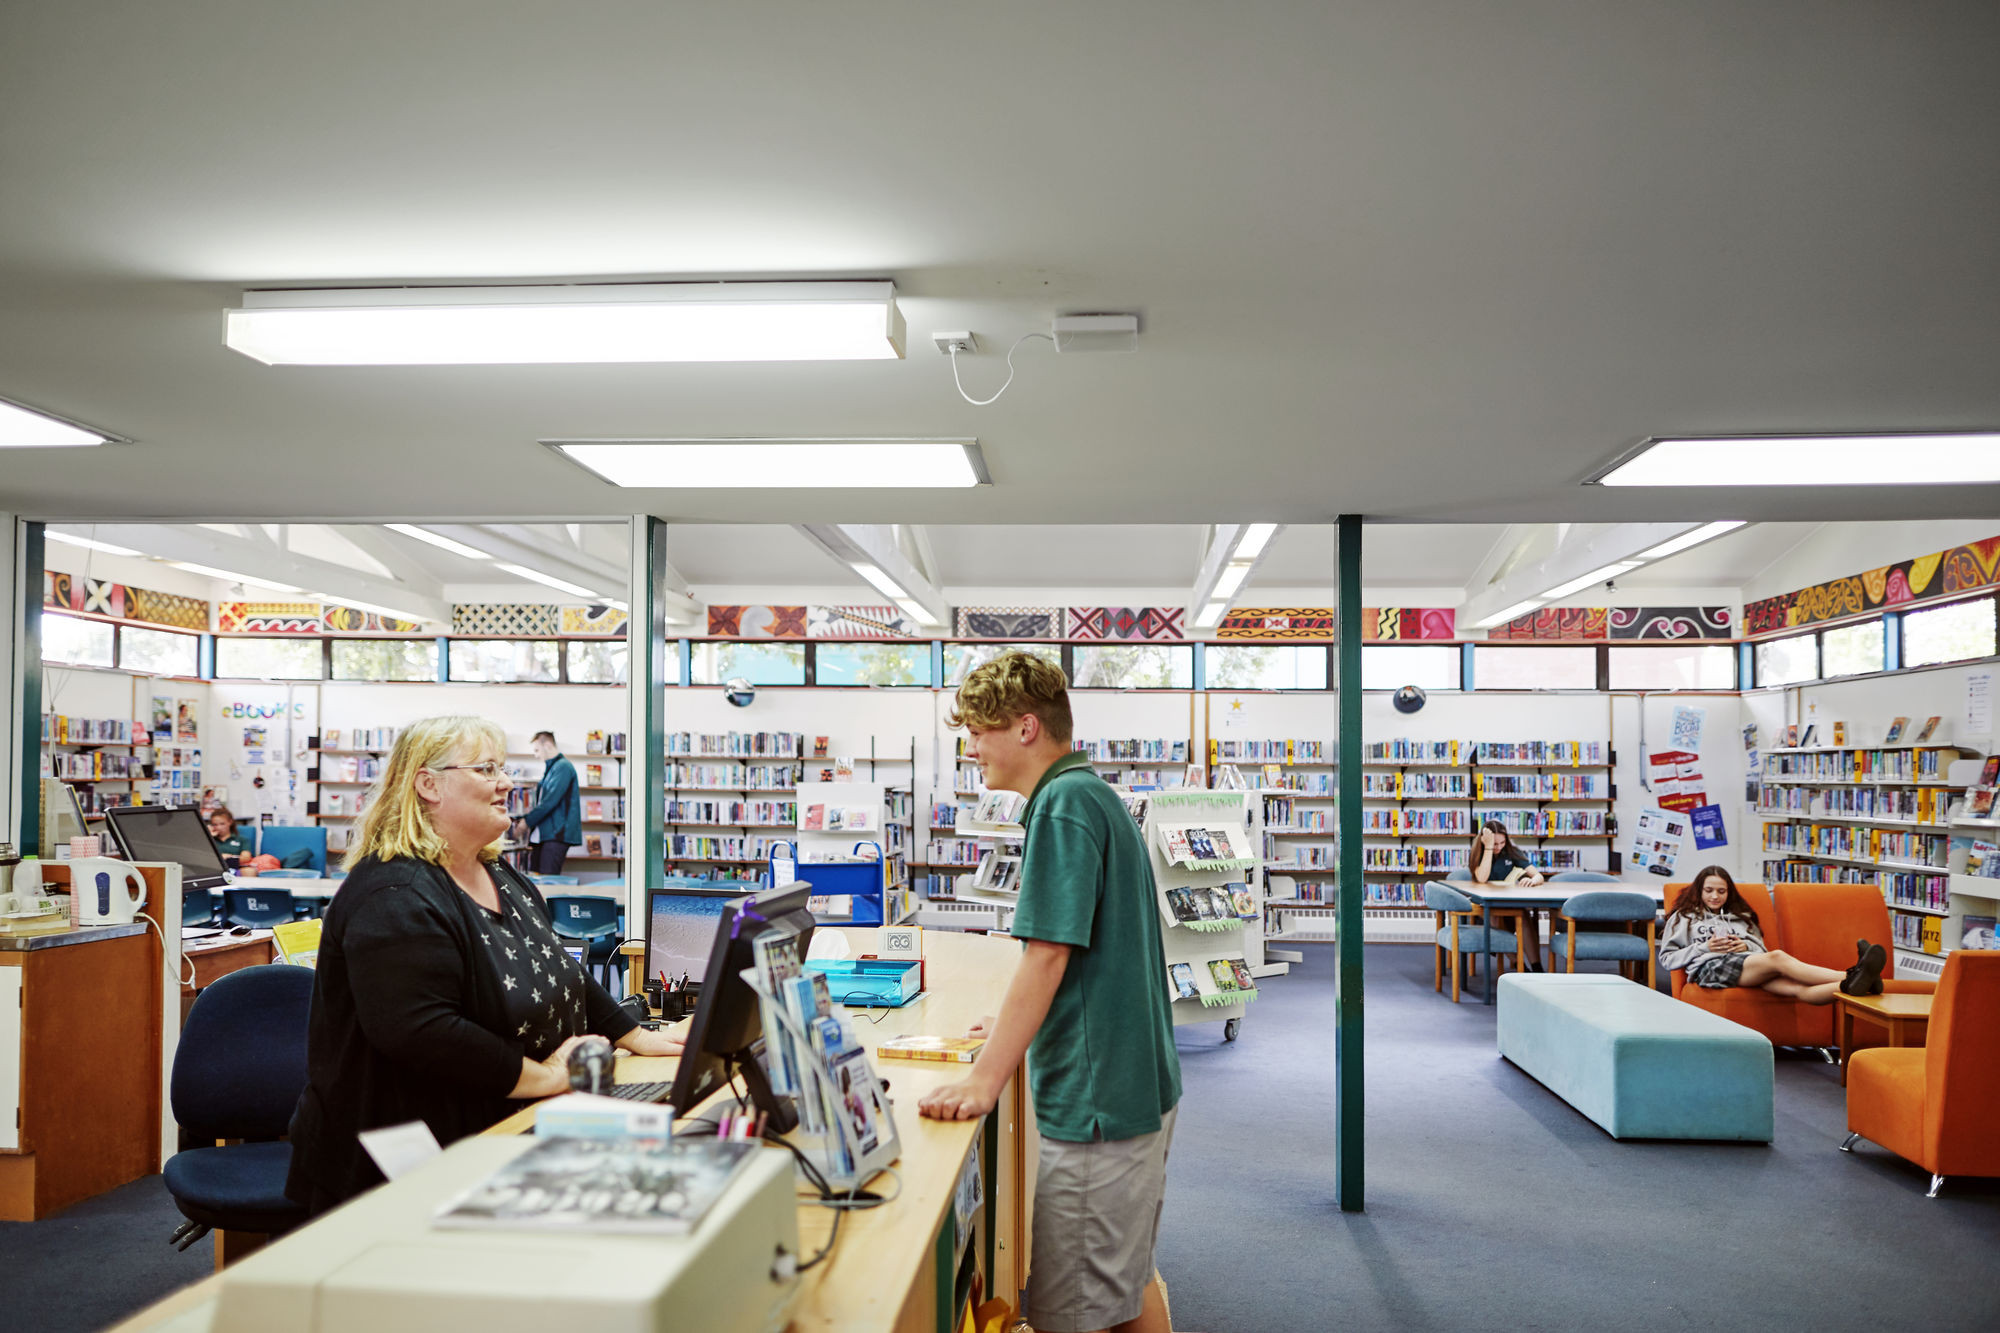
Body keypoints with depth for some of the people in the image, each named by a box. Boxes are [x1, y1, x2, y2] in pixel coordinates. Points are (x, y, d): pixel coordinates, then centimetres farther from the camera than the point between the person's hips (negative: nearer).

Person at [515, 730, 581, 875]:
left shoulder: (563, 767, -10)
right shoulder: (549, 768, 21)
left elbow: (550, 801, -16)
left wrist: (527, 821, -10)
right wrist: (526, 819, 13)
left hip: (557, 834, -10)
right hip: (543, 834, 10)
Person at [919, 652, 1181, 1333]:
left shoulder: (1063, 803, -17)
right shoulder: (1096, 795, 14)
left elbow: (1047, 956, -23)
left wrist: (984, 1080, -22)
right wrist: (1023, 1026, 25)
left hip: (1097, 1096, -10)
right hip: (1139, 1079, 10)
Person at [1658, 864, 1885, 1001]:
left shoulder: (1740, 917, 35)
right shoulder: (1684, 918, 22)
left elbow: (1761, 948, 29)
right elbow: (1667, 958, 12)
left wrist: (1746, 946, 6)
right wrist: (1704, 948, -1)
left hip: (1750, 964, 5)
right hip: (1709, 968, -5)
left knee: (1796, 987, -31)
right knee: (1777, 957, -34)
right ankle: (1852, 979, -52)